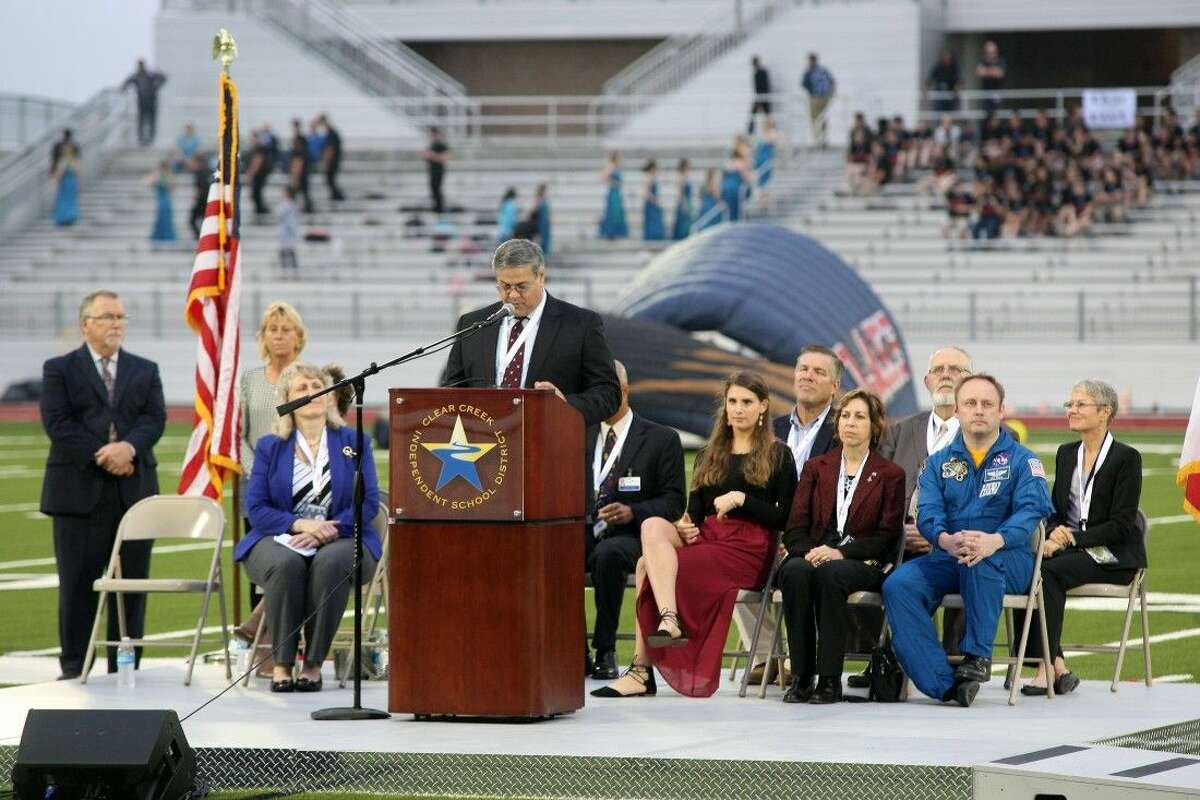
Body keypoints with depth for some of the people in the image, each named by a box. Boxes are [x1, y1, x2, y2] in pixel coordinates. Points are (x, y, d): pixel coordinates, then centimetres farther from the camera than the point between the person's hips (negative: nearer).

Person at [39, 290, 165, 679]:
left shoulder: (145, 371, 16)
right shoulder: (60, 369, 7)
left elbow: (155, 418, 3)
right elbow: (57, 422, -5)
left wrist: (128, 447, -18)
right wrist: (100, 457, -15)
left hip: (134, 490, 3)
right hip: (79, 493, -3)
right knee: (78, 583, -2)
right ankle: (73, 668, 3)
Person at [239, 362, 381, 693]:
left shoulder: (354, 443, 11)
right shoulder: (270, 447, 12)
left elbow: (369, 502, -1)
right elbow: (256, 508, 1)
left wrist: (328, 530, -18)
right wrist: (300, 524, -17)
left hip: (338, 541, 0)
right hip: (280, 539, 0)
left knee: (332, 562, -36)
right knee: (286, 563, -36)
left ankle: (314, 663, -29)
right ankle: (282, 664, -29)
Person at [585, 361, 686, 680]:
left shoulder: (661, 439, 8)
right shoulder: (581, 436, 21)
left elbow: (673, 502, 1)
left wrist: (632, 512, -17)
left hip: (629, 535, -3)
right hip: (583, 533, 4)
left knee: (607, 554, -40)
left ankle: (605, 651, -25)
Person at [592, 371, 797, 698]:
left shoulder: (778, 456, 9)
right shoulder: (708, 457, 24)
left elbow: (785, 518, 0)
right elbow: (695, 512, 18)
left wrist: (742, 499, -12)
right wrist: (684, 527, -5)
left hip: (749, 550, -5)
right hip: (706, 539, 5)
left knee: (648, 565, -26)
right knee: (653, 525, -28)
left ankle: (641, 670, -30)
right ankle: (668, 619, -39)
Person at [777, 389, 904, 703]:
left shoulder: (890, 475, 11)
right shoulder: (816, 468, 19)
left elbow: (888, 536, 1)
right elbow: (795, 527, 10)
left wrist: (840, 553, -14)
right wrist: (808, 551, -14)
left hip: (863, 563, -2)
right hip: (814, 556, 2)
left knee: (829, 573, -37)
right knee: (795, 571, -34)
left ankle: (830, 678, -34)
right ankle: (801, 676, -31)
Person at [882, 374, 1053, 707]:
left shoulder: (1022, 460, 7)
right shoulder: (939, 463, 16)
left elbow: (1030, 509, -11)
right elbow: (928, 513, 1)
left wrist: (995, 540, -33)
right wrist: (946, 539, -26)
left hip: (1008, 559, -3)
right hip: (947, 557, 3)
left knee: (982, 560, -39)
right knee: (898, 585, -25)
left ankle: (978, 656, -27)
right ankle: (944, 682, -31)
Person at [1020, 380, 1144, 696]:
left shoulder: (1126, 458, -5)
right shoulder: (1066, 454, 15)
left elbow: (1121, 525, -11)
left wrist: (1071, 538, -18)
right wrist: (1055, 534, -8)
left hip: (1113, 555, -6)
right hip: (1071, 550, 6)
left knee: (1050, 571, -32)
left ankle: (1047, 665, -33)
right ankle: (1057, 667, -28)